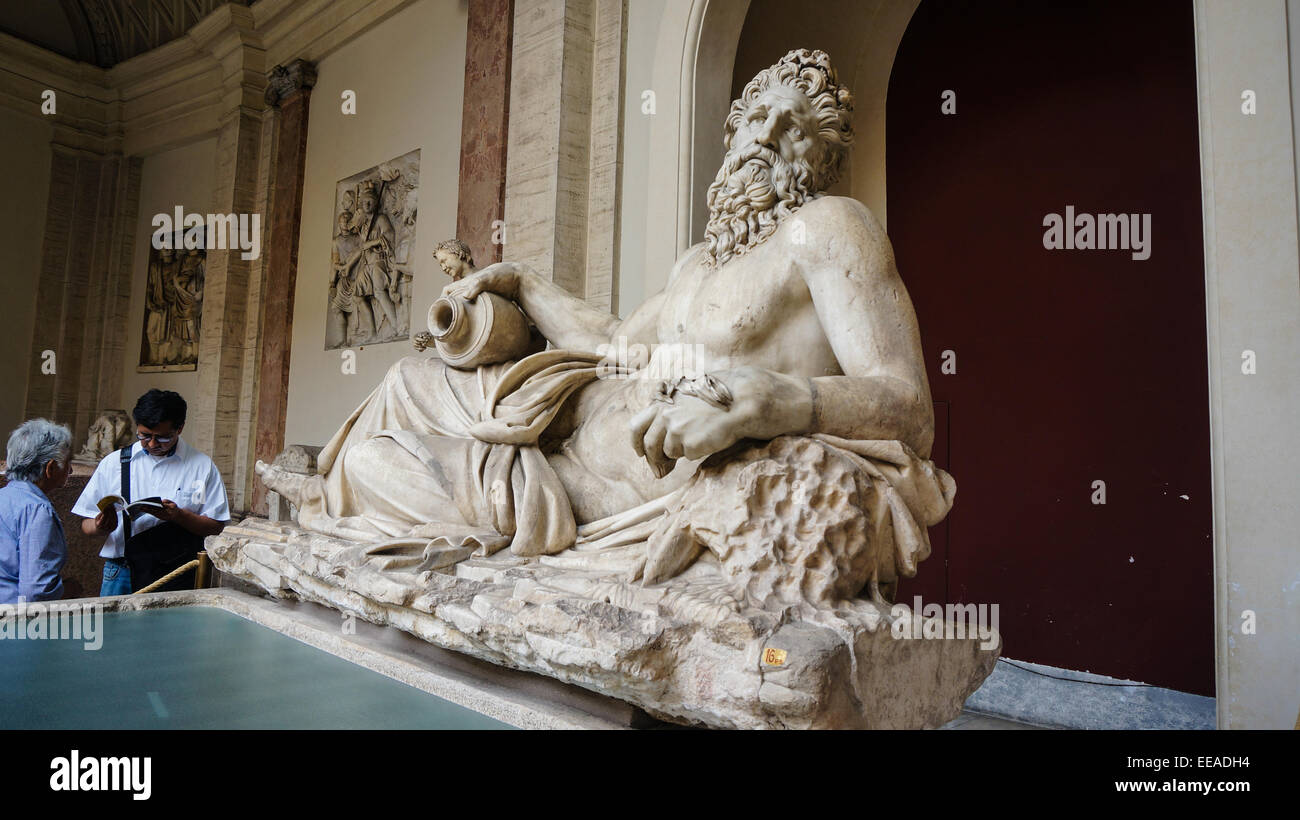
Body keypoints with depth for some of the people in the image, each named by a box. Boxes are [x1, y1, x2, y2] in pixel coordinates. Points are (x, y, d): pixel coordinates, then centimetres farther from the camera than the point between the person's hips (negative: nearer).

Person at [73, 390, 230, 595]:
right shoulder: (113, 463, 10)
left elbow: (215, 526, 2)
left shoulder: (202, 466, 5)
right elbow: (87, 524, 11)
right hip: (122, 576, 2)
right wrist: (100, 527, -11)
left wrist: (178, 515, -13)